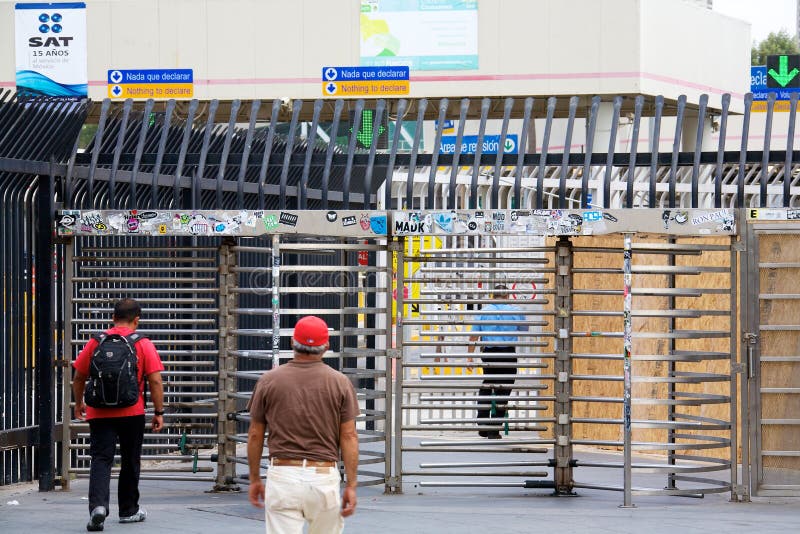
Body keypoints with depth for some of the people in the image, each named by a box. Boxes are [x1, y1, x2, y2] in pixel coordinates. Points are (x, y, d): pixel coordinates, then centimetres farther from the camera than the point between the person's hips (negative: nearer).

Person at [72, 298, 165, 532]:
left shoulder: (96, 343, 3)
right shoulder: (144, 345, -2)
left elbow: (79, 377, 9)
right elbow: (155, 381, -7)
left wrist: (79, 404, 25)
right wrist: (159, 412, 2)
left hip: (99, 413, 1)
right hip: (132, 414, 0)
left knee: (101, 459, -4)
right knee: (130, 461, 15)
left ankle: (98, 505, -26)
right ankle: (128, 510, 27)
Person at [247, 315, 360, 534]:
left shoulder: (269, 380, 1)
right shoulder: (340, 382, 0)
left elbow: (255, 435, 6)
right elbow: (349, 437, -3)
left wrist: (254, 479, 16)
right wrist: (351, 485, 0)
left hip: (282, 475, 0)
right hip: (325, 475, 0)